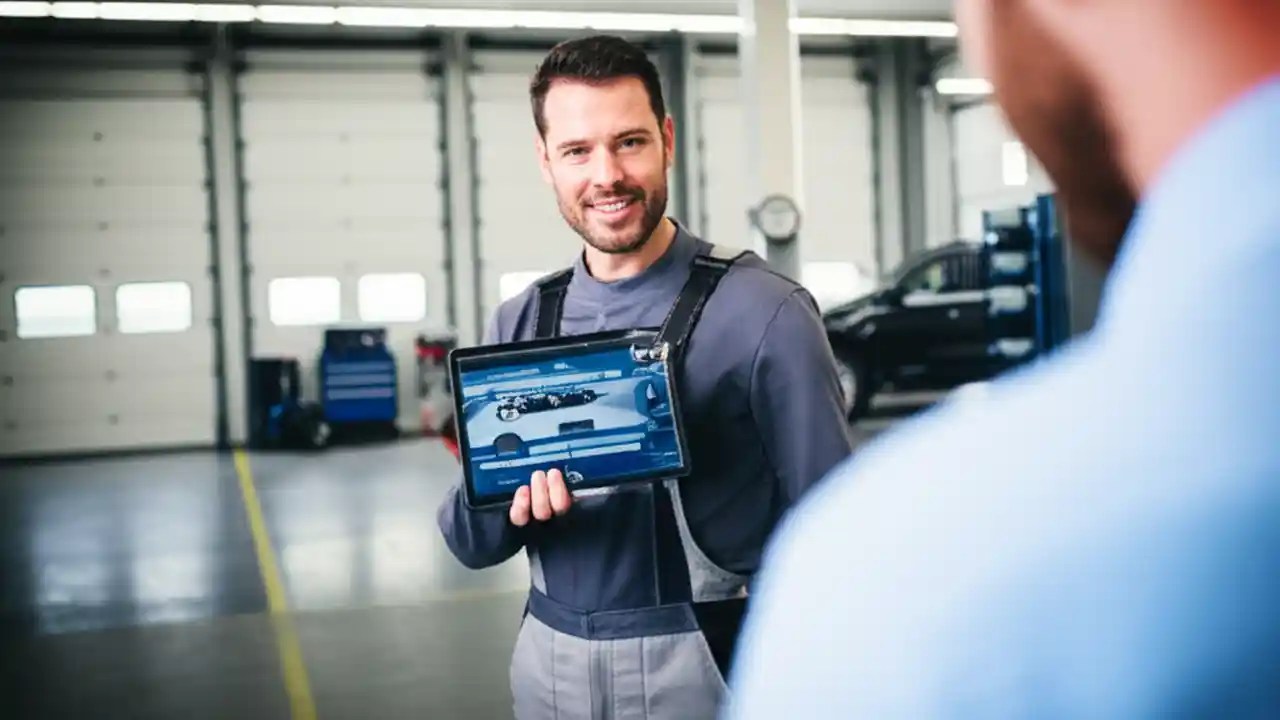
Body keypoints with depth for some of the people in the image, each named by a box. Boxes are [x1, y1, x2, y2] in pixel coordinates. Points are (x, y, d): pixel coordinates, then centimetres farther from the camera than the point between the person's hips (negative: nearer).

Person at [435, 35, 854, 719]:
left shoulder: (764, 314, -14)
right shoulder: (518, 325, 1)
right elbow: (469, 541, 1)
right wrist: (508, 500, -19)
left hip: (708, 665, -4)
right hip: (548, 663, 4)